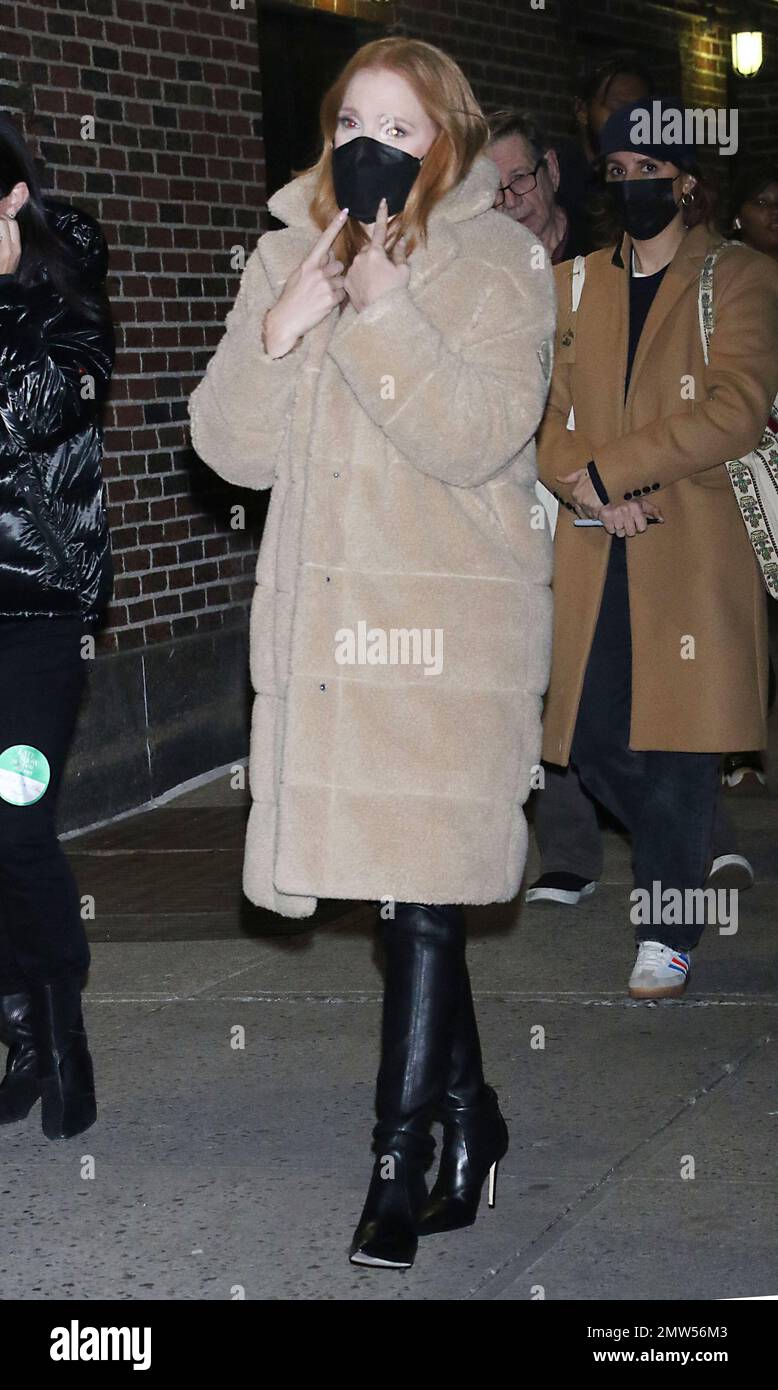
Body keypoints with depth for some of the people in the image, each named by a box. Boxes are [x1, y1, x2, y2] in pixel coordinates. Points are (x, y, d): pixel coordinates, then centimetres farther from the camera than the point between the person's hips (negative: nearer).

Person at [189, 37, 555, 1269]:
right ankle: (468, 1113, 28)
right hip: (326, 620, 5)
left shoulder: (495, 266, -2)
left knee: (420, 898, -7)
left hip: (449, 624, -4)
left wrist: (382, 309, -23)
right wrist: (280, 329, -12)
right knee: (407, 893, 11)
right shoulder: (288, 257, 11)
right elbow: (232, 447, 3)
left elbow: (479, 437, -16)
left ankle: (399, 1163, 0)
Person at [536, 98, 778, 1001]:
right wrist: (590, 492, -12)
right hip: (595, 554, 4)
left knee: (676, 746, -4)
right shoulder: (574, 285, 14)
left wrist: (607, 469, -16)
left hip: (694, 549, -4)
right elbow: (547, 414, 8)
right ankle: (685, 864, 30)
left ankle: (669, 933, 10)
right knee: (591, 741, 4)